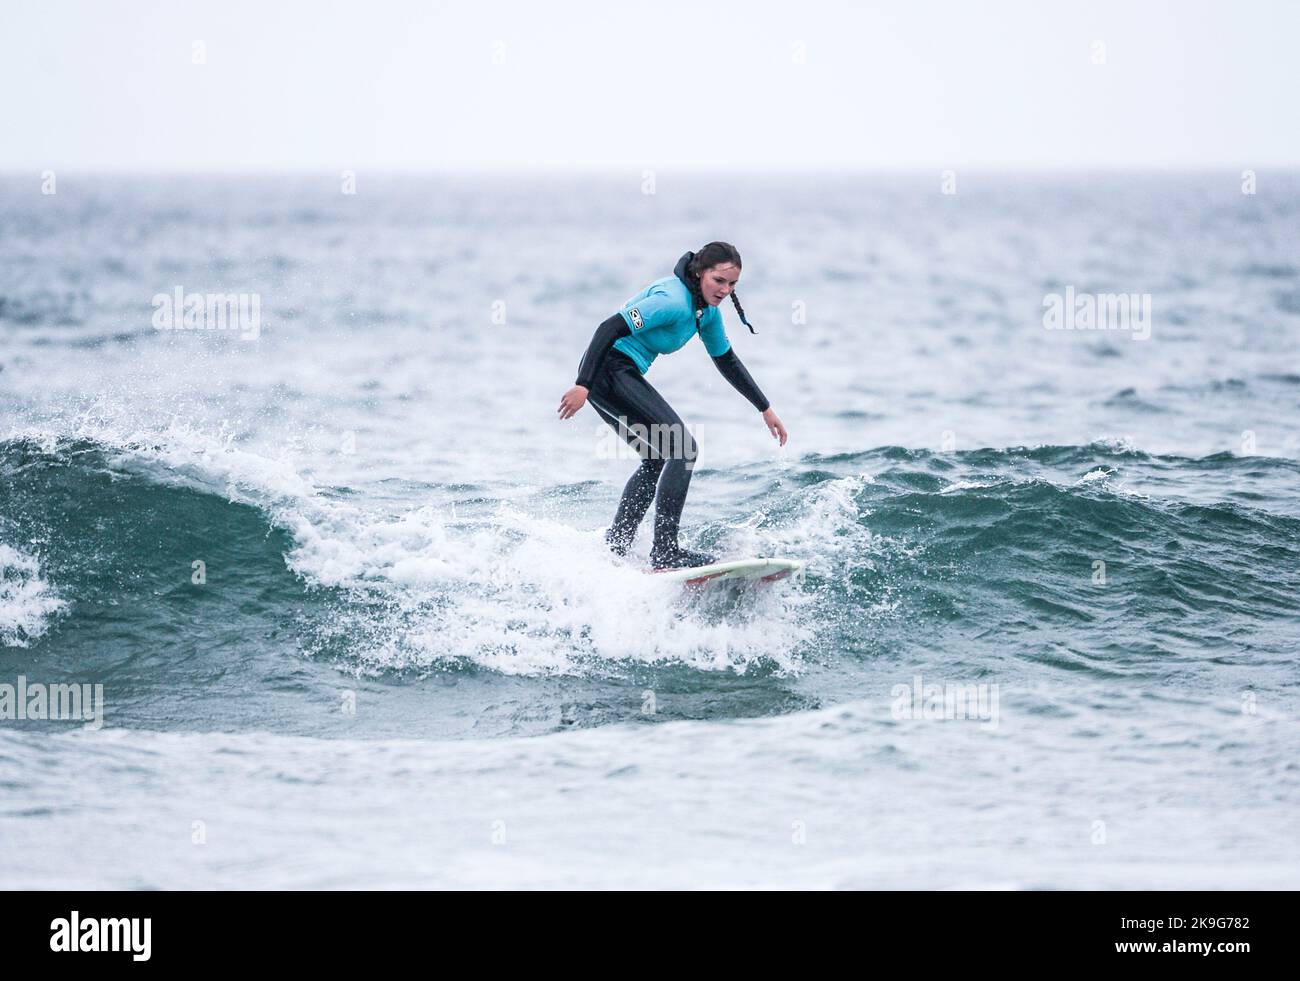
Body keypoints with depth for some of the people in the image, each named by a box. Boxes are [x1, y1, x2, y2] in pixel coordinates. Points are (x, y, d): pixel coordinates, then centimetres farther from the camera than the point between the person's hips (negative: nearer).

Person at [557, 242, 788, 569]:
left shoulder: (708, 310, 11)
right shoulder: (674, 301, -20)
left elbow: (726, 360, 25)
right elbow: (610, 328, -26)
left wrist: (766, 409, 26)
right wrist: (582, 385, -32)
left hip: (623, 376, 11)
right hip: (609, 369, -11)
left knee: (658, 460, 21)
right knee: (683, 449, -15)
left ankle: (613, 548, 22)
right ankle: (665, 551, -18)